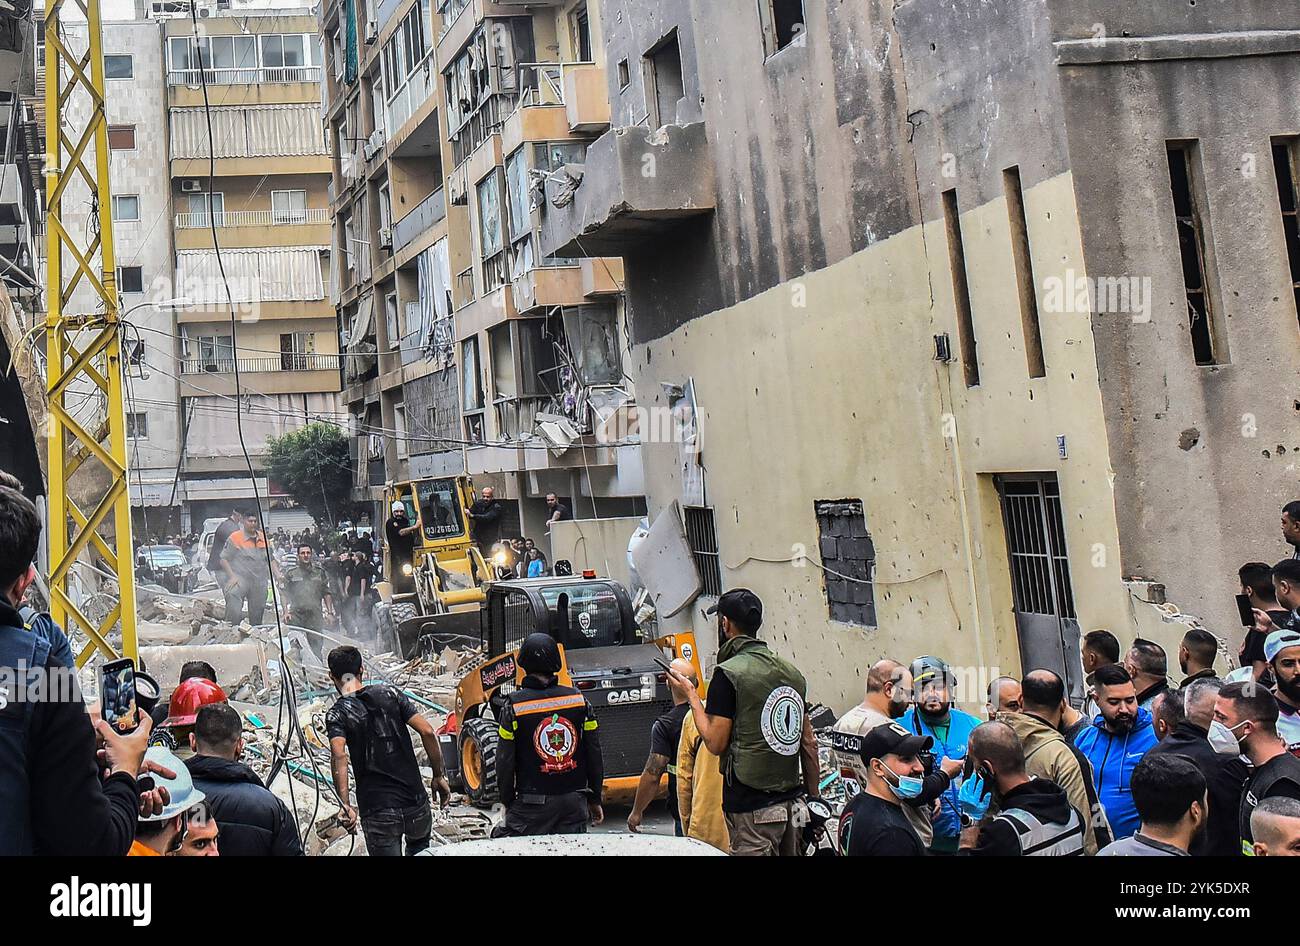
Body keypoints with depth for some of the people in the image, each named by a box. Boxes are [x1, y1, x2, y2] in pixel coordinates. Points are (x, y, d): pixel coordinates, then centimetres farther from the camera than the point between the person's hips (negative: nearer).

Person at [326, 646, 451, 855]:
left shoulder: (337, 714, -3)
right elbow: (428, 732, -4)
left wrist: (345, 804, -25)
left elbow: (339, 755, -22)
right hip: (415, 802, 3)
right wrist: (439, 776, 5)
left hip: (377, 812, -3)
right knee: (419, 846, 33)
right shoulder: (389, 693, 4)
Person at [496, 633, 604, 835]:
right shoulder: (579, 700, 0)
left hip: (532, 805, -3)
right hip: (575, 802, 3)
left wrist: (508, 802, 9)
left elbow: (505, 761, -4)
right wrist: (595, 799, 16)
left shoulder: (514, 706, -8)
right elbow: (595, 755, 6)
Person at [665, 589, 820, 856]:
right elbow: (809, 742, 12)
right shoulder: (791, 671, 11)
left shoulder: (728, 673, -11)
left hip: (751, 807, -7)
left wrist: (691, 694, -1)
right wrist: (814, 797, 18)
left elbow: (715, 743, -13)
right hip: (791, 802, 7)